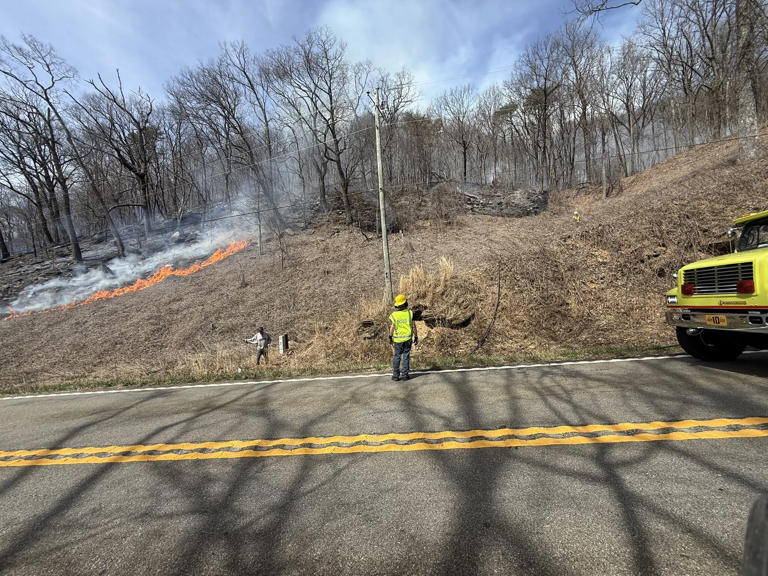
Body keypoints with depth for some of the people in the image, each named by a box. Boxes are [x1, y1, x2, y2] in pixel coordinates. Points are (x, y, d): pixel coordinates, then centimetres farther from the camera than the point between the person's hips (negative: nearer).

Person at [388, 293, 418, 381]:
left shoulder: (393, 315, -12)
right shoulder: (410, 313, -10)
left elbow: (391, 328, -7)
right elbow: (413, 326, -6)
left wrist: (390, 338, 7)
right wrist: (416, 337, 4)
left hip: (398, 339, 0)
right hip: (408, 338, 0)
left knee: (397, 356, 11)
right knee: (406, 356, 9)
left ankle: (395, 375, 12)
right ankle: (404, 375, 11)